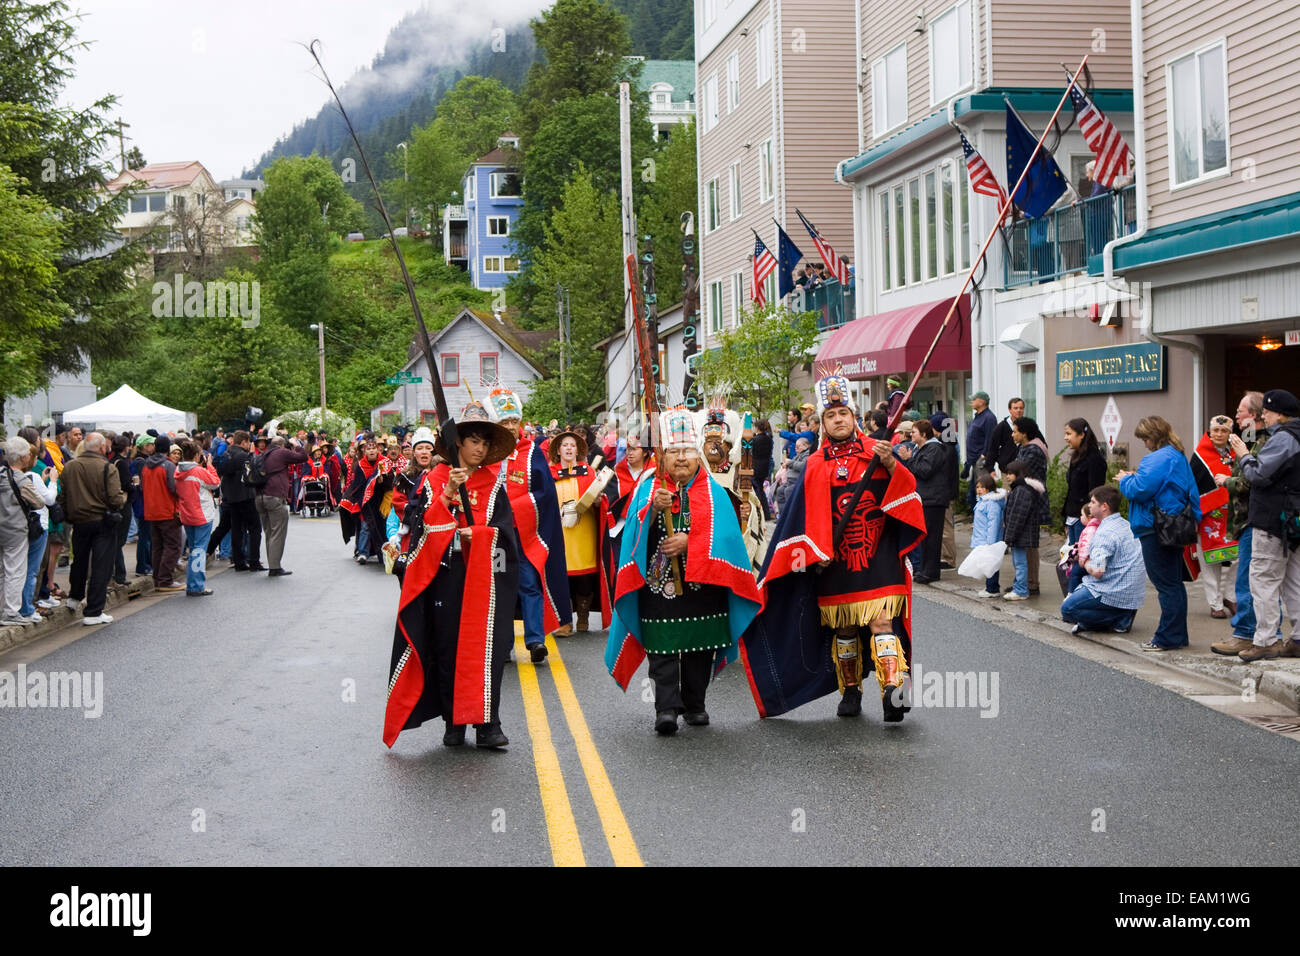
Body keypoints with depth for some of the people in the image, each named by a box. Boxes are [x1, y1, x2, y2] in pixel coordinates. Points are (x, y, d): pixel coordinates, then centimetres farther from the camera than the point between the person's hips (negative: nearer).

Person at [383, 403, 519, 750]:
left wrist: (475, 534, -15)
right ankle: (453, 722, 12)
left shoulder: (494, 482, 10)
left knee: (484, 647, -5)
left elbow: (502, 526, 1)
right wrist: (448, 493, -15)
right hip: (444, 574, 0)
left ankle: (487, 724, -4)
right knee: (447, 646, 2)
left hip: (482, 576, 0)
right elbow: (423, 522, -5)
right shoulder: (434, 478, 7)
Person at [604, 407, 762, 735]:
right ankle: (666, 708, -11)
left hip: (703, 584, 1)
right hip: (659, 583, -1)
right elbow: (634, 532, -5)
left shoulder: (714, 492, 8)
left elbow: (724, 534, -6)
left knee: (700, 645, 7)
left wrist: (688, 540, -17)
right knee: (663, 648, -8)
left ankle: (694, 704, 20)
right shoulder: (648, 489, 8)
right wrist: (653, 509, -23)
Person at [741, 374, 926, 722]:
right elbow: (804, 516, 9)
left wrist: (891, 465, -24)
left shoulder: (877, 454, 4)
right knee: (844, 630, 11)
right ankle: (850, 691, 25)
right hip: (835, 563, 2)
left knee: (881, 621, -15)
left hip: (877, 558, -2)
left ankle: (893, 688, -21)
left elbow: (906, 494, -6)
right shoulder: (815, 466, 8)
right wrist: (815, 553, -1)